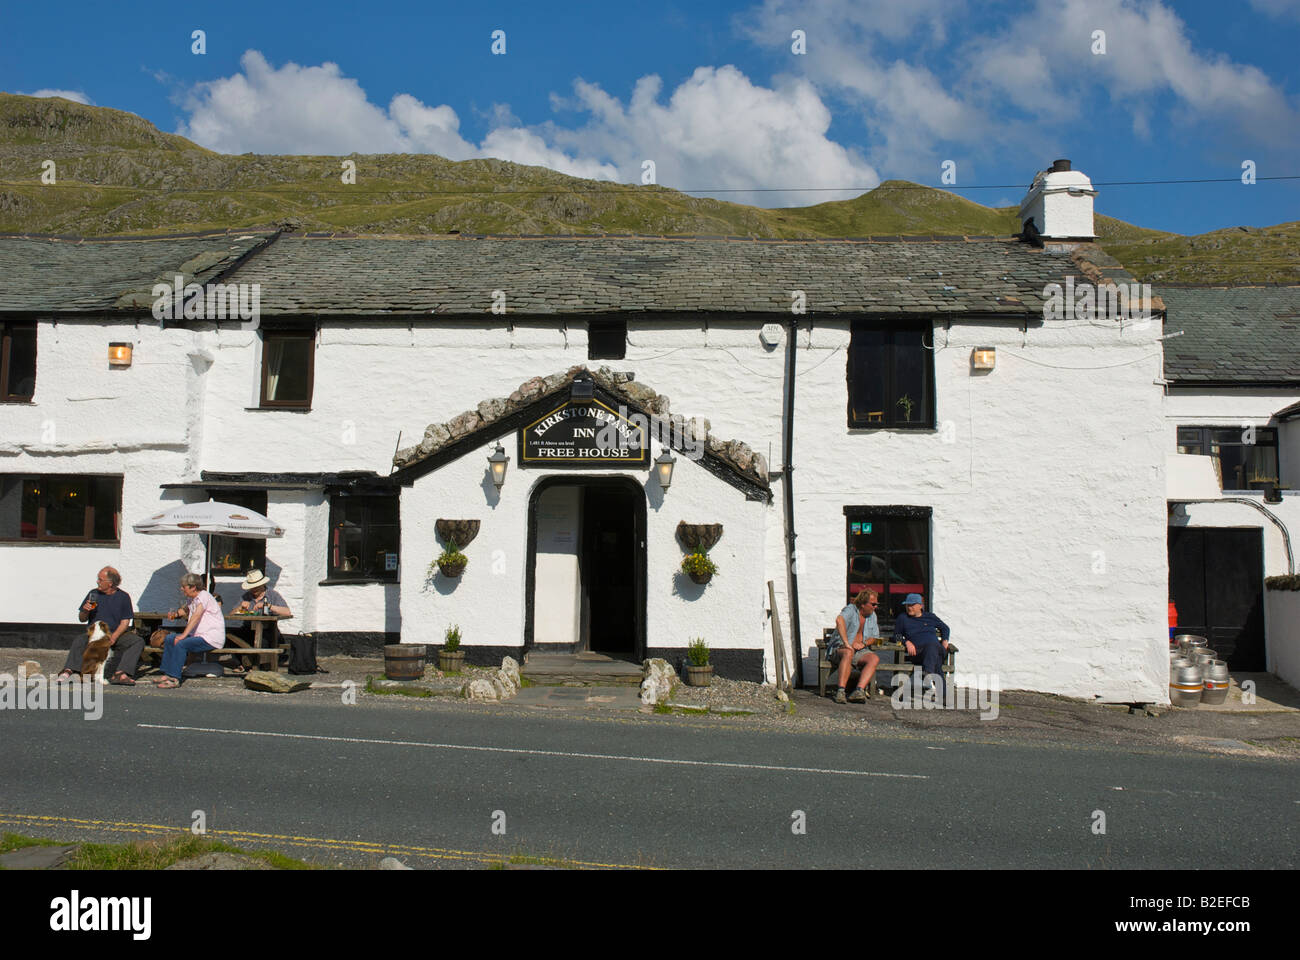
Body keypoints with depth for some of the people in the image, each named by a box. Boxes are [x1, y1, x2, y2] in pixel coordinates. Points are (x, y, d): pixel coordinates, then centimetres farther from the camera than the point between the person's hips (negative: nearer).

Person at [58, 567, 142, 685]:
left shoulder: (123, 597, 3)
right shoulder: (93, 594, 8)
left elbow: (125, 622, -2)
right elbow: (82, 619, 13)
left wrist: (113, 637, -18)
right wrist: (85, 611, -11)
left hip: (116, 635, -1)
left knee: (138, 641, -26)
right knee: (79, 641, -29)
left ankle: (120, 674, -39)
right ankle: (68, 671, -42)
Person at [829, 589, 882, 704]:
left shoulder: (872, 615, 14)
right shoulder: (851, 609, -8)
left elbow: (874, 637, 19)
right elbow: (839, 620, -31)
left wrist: (863, 644, -5)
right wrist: (846, 643, -37)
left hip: (860, 651, 6)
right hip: (840, 648, -6)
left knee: (875, 659, -24)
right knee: (848, 653, -39)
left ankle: (858, 691, -37)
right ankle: (840, 691, -42)